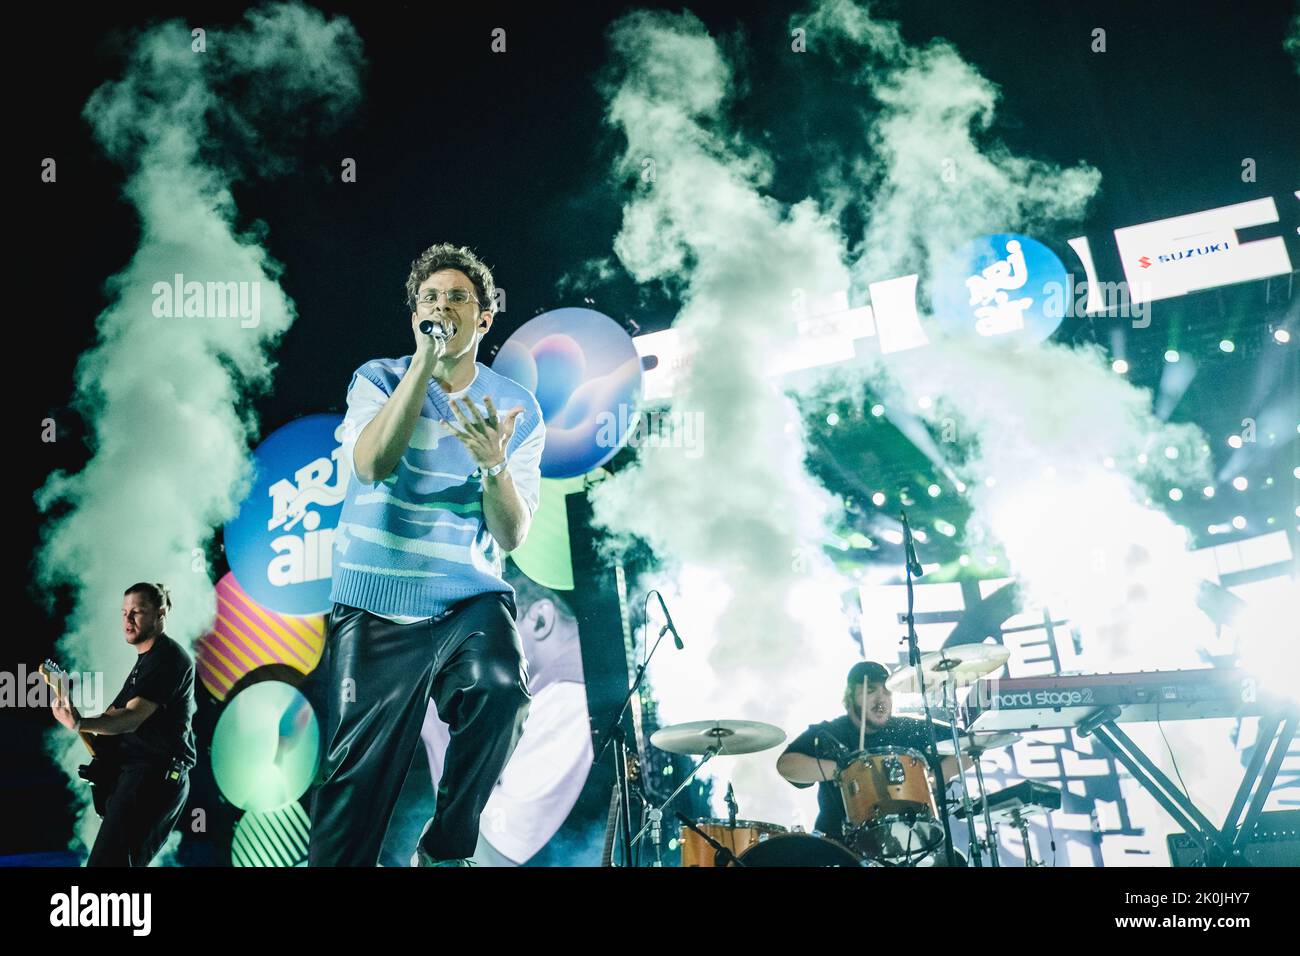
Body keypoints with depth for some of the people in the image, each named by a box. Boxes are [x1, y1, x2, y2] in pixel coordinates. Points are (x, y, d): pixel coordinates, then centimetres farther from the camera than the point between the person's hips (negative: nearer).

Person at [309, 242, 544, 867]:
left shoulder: (517, 408, 4)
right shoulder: (378, 379, 3)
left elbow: (511, 538, -2)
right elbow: (372, 464, -19)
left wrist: (494, 465, -21)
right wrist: (426, 360, -19)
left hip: (470, 600, 1)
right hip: (373, 609, 0)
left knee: (500, 690, -28)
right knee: (355, 782, -4)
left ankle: (445, 849, -5)